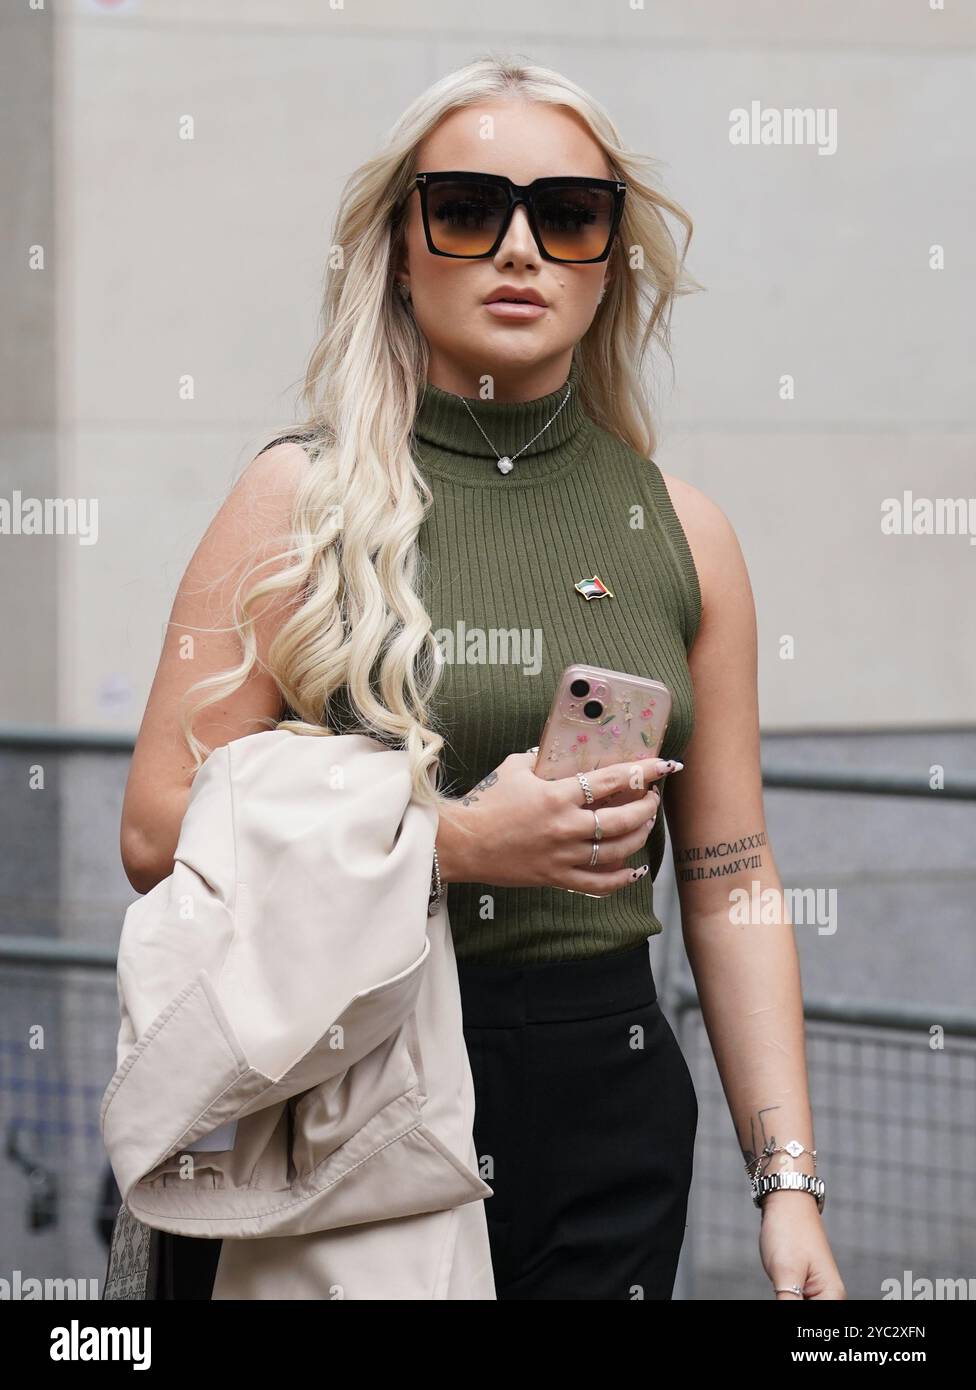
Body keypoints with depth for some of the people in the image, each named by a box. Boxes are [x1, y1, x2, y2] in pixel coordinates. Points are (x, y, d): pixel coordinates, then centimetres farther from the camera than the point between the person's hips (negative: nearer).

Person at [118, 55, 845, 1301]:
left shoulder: (679, 531, 7)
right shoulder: (304, 499, -2)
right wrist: (456, 842, -17)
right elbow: (160, 834, -7)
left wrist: (789, 1183, 1)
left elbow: (730, 880, 8)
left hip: (606, 1107, 3)